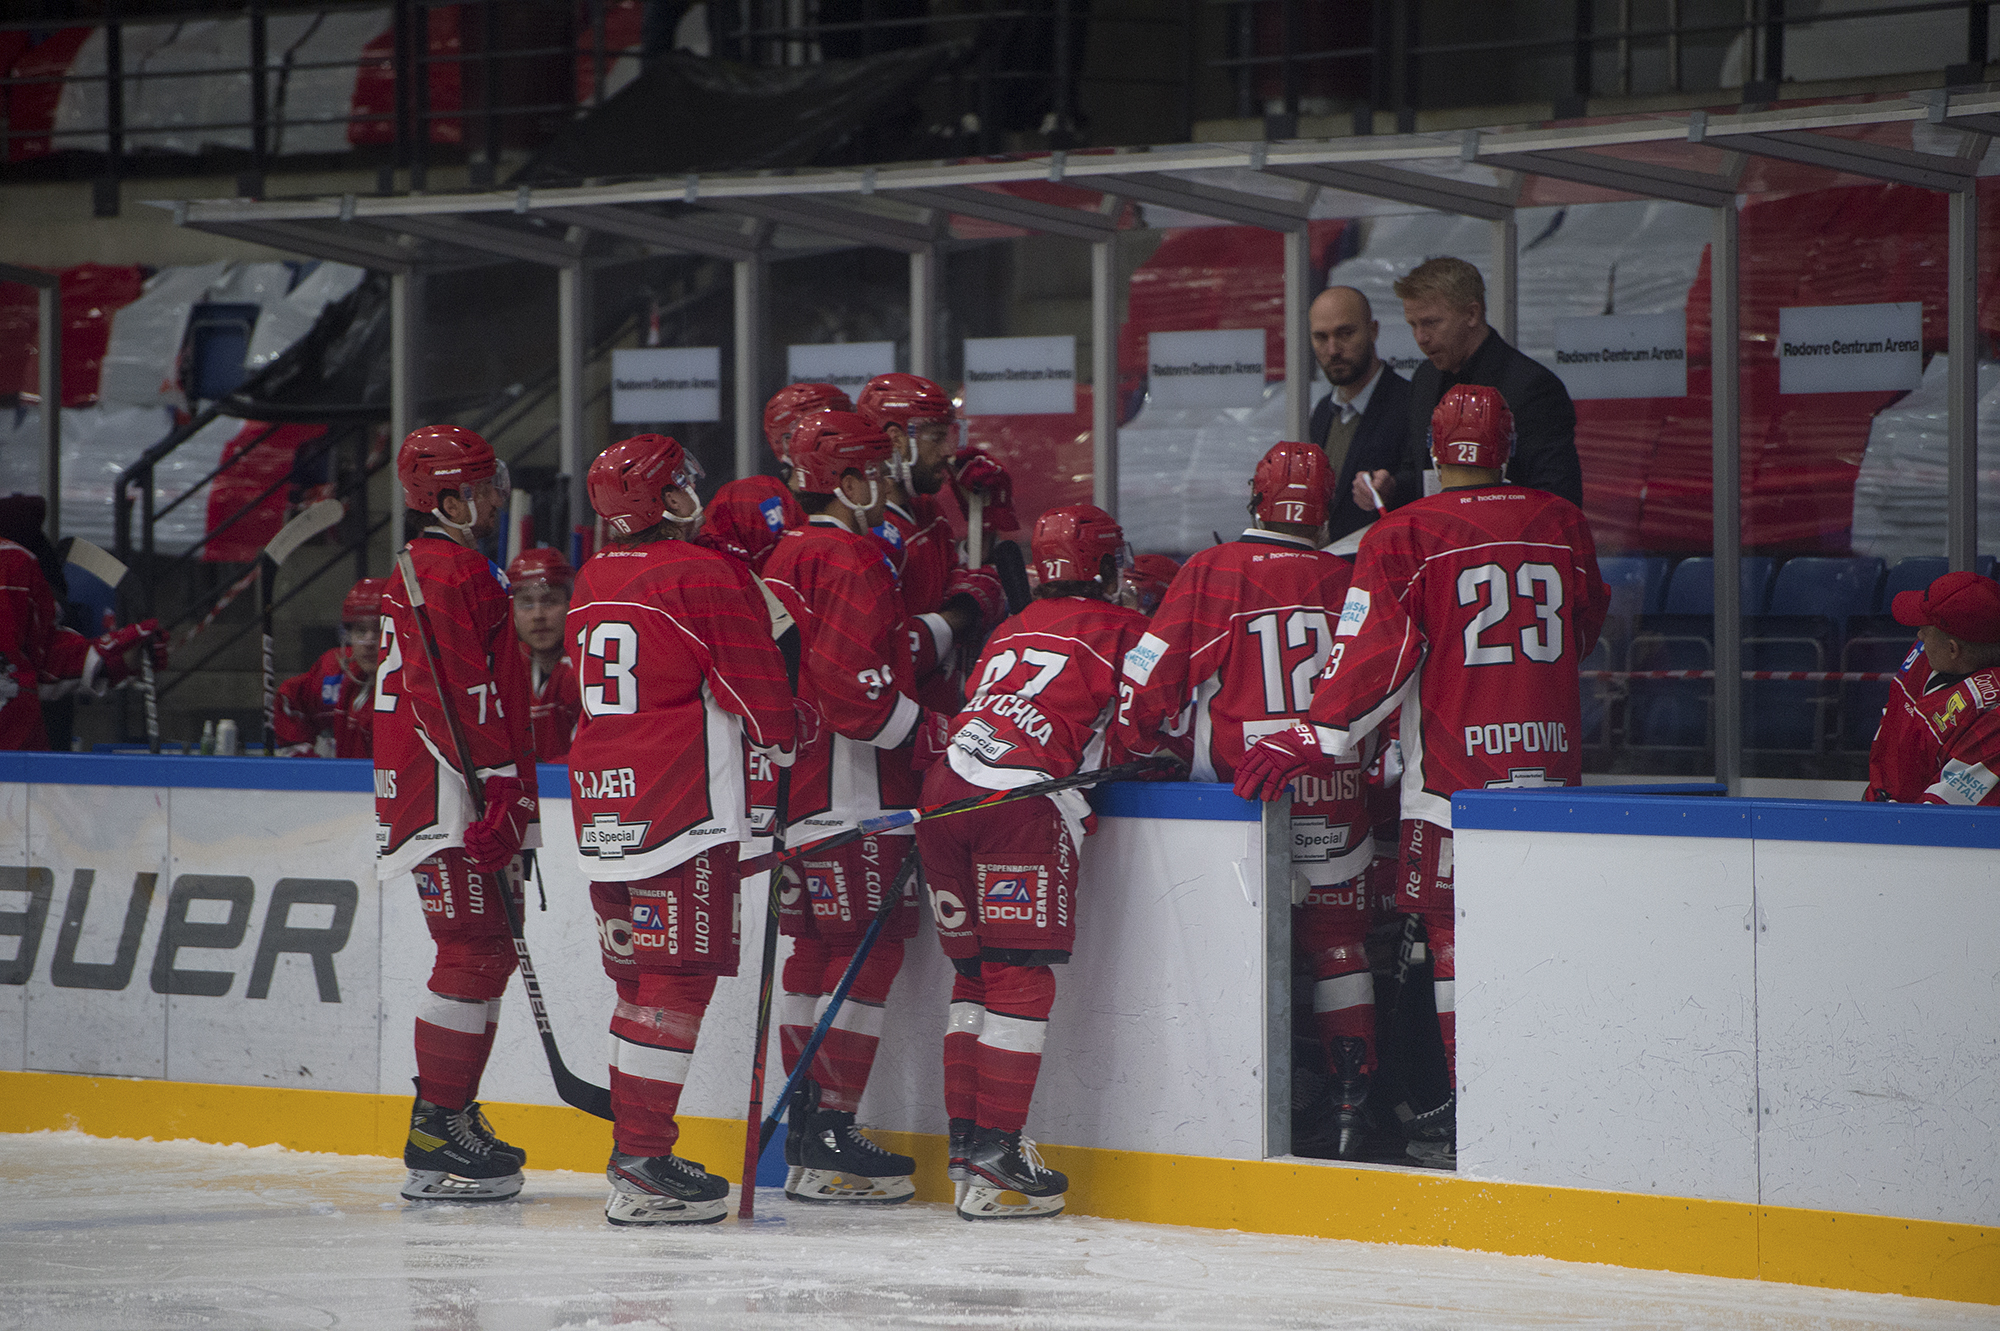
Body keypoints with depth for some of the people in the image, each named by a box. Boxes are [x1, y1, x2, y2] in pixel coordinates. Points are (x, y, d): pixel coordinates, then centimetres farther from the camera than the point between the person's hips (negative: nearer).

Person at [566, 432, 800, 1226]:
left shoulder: (592, 583, 13)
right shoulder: (705, 577, -11)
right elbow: (756, 691, -9)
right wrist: (786, 750, 12)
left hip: (602, 806, 8)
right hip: (680, 816, -8)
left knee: (641, 980, 16)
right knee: (679, 981, -7)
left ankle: (633, 1149, 20)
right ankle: (642, 1167, -11)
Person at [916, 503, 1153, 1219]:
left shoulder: (1010, 631, 28)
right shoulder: (1121, 629, 9)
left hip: (946, 786, 7)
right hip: (1023, 805, -7)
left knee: (976, 970, 15)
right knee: (1021, 978, -5)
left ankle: (966, 1136, 14)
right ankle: (993, 1155, -11)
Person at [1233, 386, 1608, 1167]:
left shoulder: (1405, 537, -7)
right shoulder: (1562, 526, 7)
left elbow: (1375, 654, -14)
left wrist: (1316, 740, -12)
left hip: (1454, 764, -4)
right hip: (1551, 762, 4)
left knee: (1453, 927, 2)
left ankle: (1467, 1106, -3)